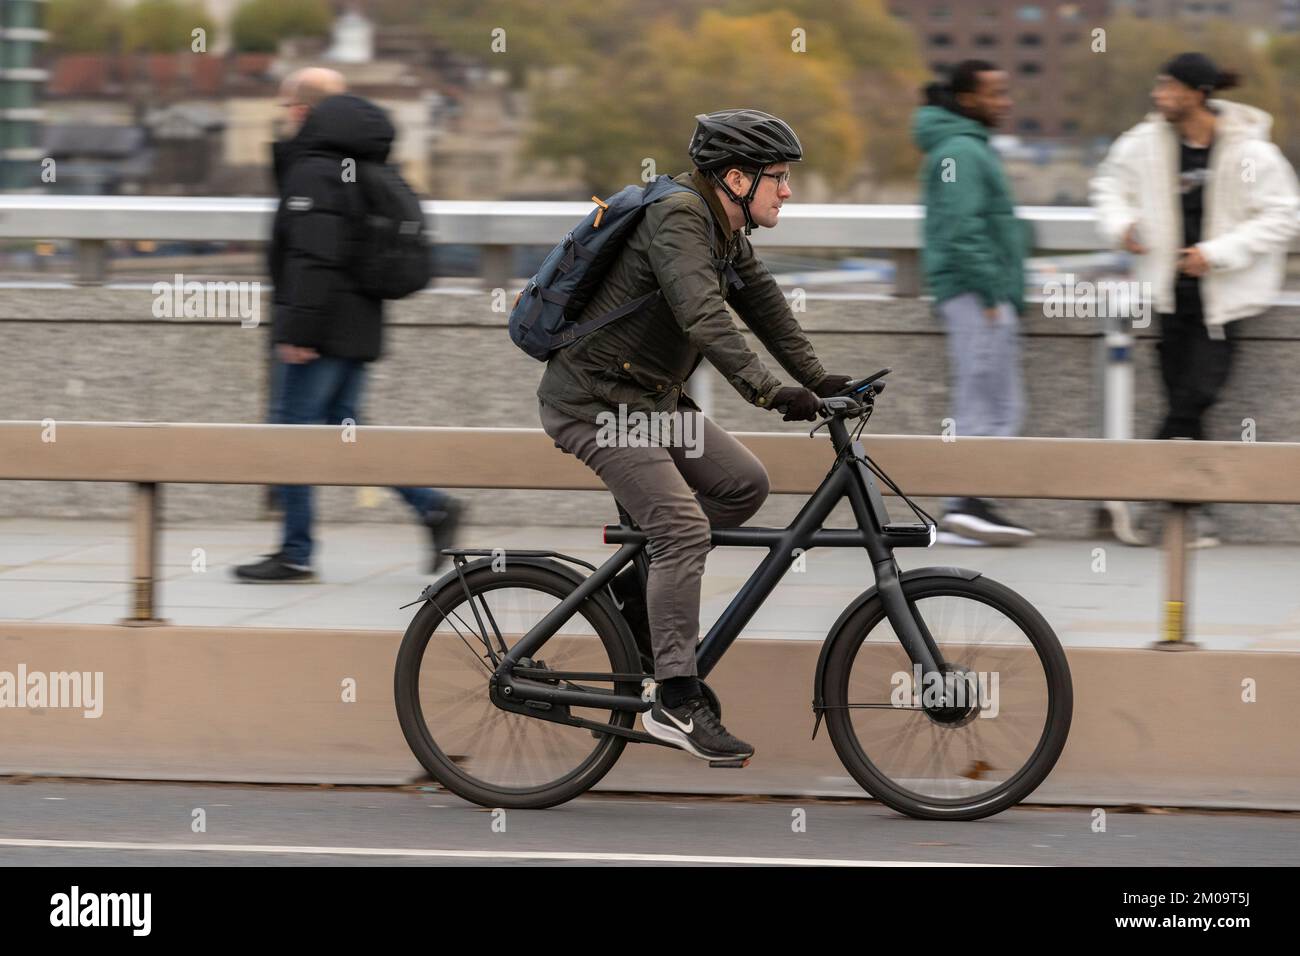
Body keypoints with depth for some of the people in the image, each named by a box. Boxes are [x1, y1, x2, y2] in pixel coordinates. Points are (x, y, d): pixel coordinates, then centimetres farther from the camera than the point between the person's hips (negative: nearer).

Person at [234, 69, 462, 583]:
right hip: (357, 328, 9)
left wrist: (298, 329, -22)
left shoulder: (312, 173, -14)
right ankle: (433, 506, 4)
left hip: (322, 330, -9)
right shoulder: (354, 168, 16)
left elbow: (315, 260, -22)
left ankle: (296, 554, 1)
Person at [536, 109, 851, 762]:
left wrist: (817, 380, -2)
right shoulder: (678, 217, -22)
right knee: (684, 527, -18)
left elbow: (763, 304, 11)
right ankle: (675, 704, -17)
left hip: (651, 399, 10)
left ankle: (635, 584, 14)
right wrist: (769, 391, -41)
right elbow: (703, 315, -34)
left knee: (744, 484, 3)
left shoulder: (726, 230, 9)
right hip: (594, 402, -10)